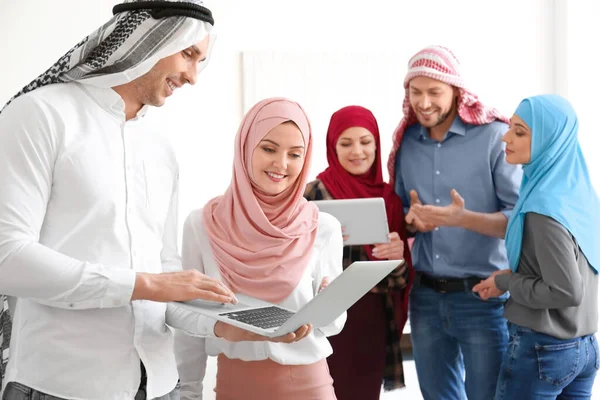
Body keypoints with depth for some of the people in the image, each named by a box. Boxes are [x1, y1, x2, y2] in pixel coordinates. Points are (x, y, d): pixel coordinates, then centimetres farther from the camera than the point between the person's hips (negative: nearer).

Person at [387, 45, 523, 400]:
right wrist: (412, 220, -9)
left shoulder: (494, 136, -10)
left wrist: (463, 218, -29)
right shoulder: (407, 142, 6)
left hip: (482, 296, -5)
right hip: (425, 296, 5)